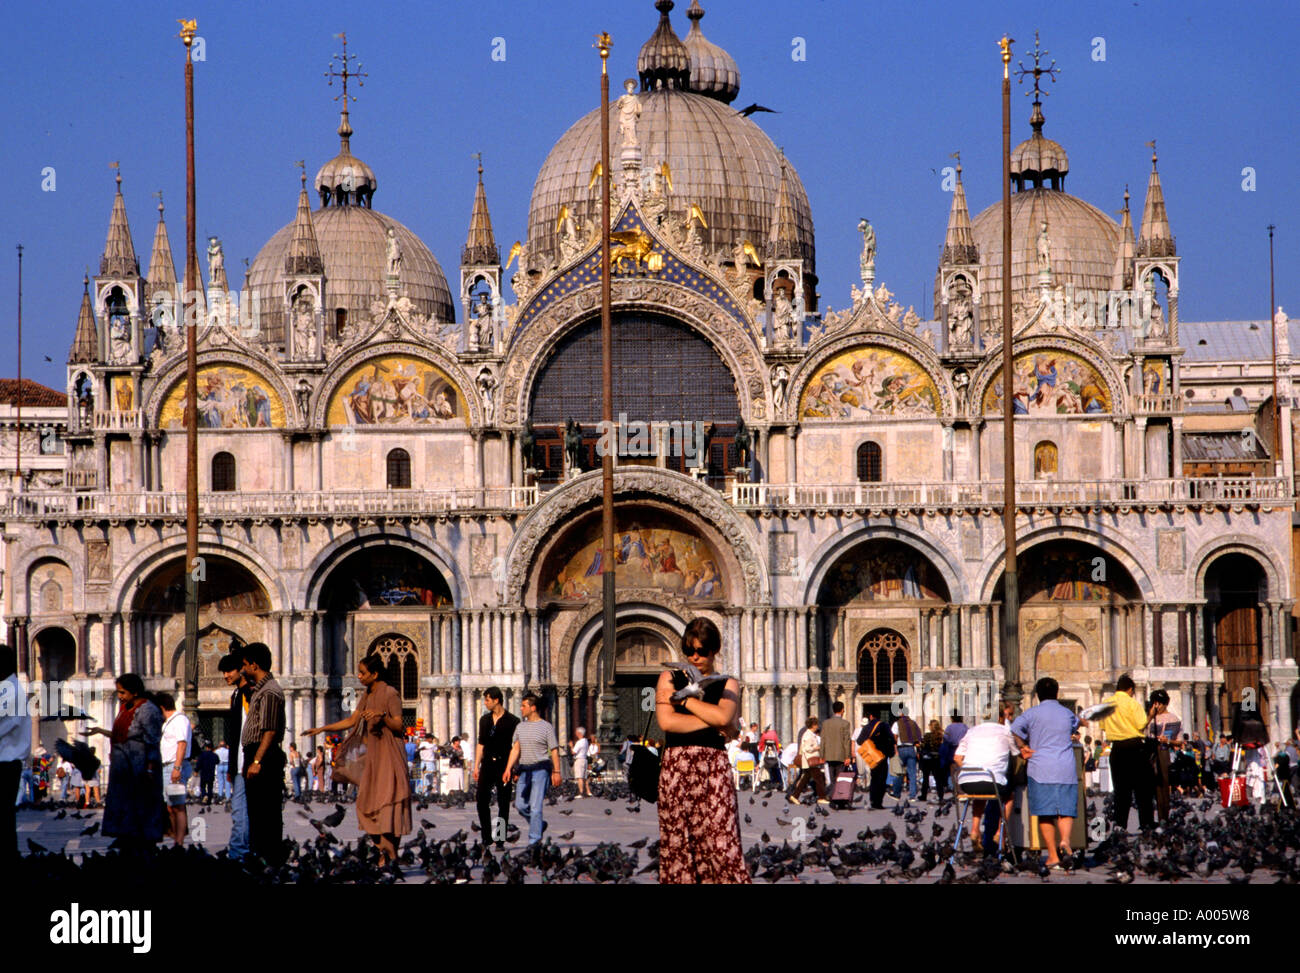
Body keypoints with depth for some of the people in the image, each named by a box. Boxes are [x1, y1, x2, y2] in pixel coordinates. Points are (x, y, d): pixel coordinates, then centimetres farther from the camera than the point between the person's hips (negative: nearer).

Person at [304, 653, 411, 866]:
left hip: (390, 754, -8)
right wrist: (322, 729, 13)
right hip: (373, 755, 8)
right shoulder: (367, 696, 13)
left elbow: (399, 726, -13)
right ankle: (384, 847, 9)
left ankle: (390, 852, -6)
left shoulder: (390, 694, -10)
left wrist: (382, 715, -28)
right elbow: (351, 721, 17)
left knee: (387, 800, -9)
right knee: (368, 800, 3)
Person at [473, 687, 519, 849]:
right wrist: (476, 766, 10)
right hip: (488, 763, 4)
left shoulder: (512, 721, -3)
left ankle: (500, 840, 2)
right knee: (482, 800, -2)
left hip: (504, 764, -4)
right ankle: (487, 837, 8)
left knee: (503, 804, -1)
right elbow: (480, 744, 17)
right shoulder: (484, 720, 13)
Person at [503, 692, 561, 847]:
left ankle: (534, 839, -8)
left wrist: (556, 772, -10)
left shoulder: (546, 727, -2)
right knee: (520, 805, 5)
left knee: (535, 806, -10)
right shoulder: (520, 726, 13)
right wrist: (508, 769, 0)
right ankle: (540, 824, 28)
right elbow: (515, 749, 10)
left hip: (540, 770, -6)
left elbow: (554, 751, -4)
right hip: (524, 770, 6)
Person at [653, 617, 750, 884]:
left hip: (714, 767, -1)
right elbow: (666, 721, -4)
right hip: (675, 765, 1)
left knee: (721, 840, -8)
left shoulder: (728, 684, 13)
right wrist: (714, 723, -4)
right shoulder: (670, 679, 12)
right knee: (677, 842, -2)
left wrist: (684, 699, -2)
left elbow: (724, 716, -8)